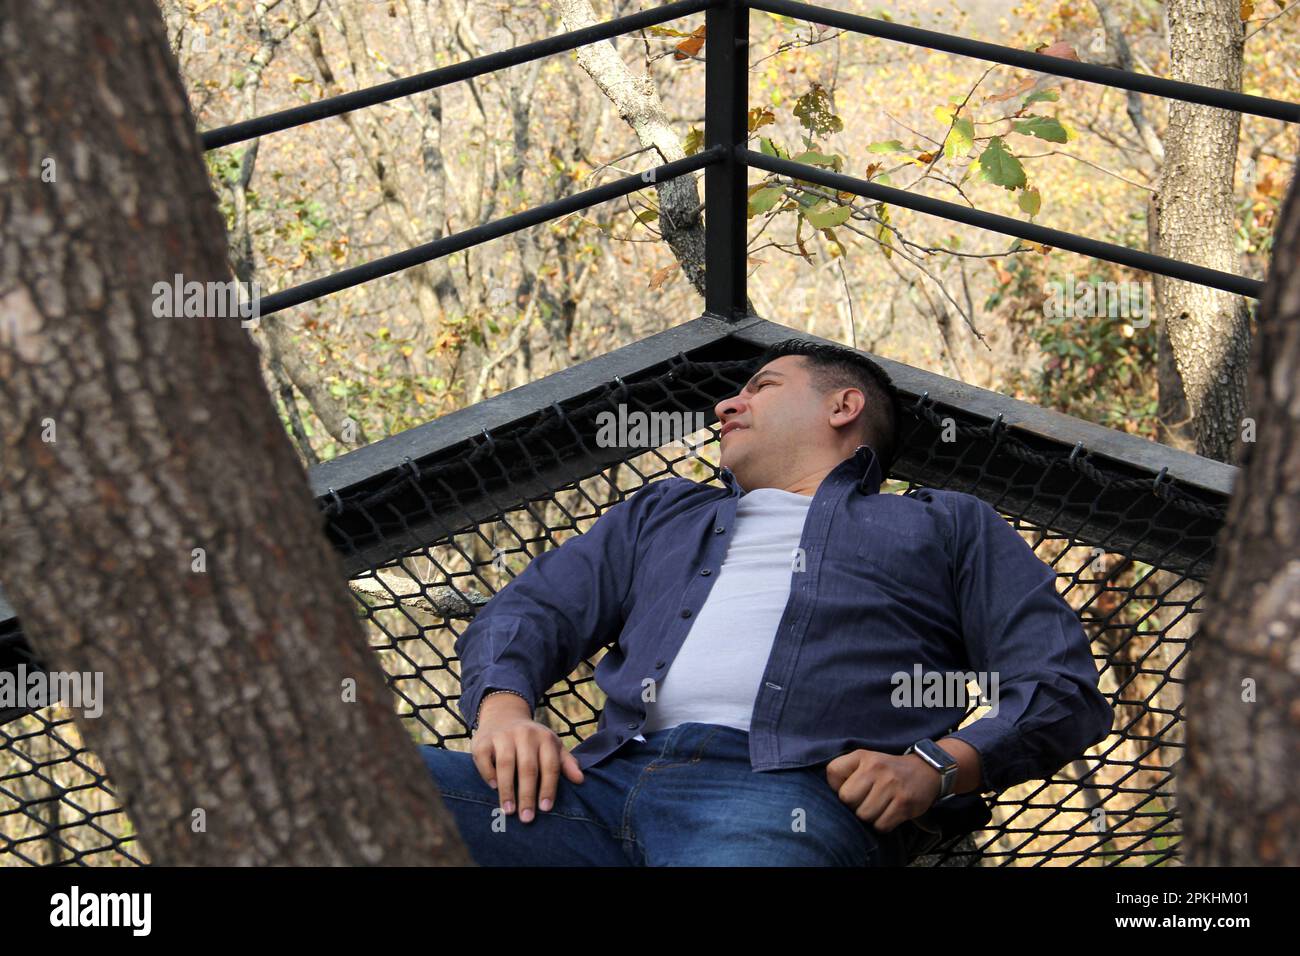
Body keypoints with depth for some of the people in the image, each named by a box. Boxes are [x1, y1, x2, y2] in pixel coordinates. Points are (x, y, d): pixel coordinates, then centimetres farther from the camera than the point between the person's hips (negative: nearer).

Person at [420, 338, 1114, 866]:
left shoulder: (949, 526, 28)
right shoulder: (662, 511, 38)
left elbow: (1064, 686, 15)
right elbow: (530, 608, 26)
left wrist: (937, 766, -5)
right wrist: (504, 708, 0)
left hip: (794, 790, -4)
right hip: (611, 780, 4)